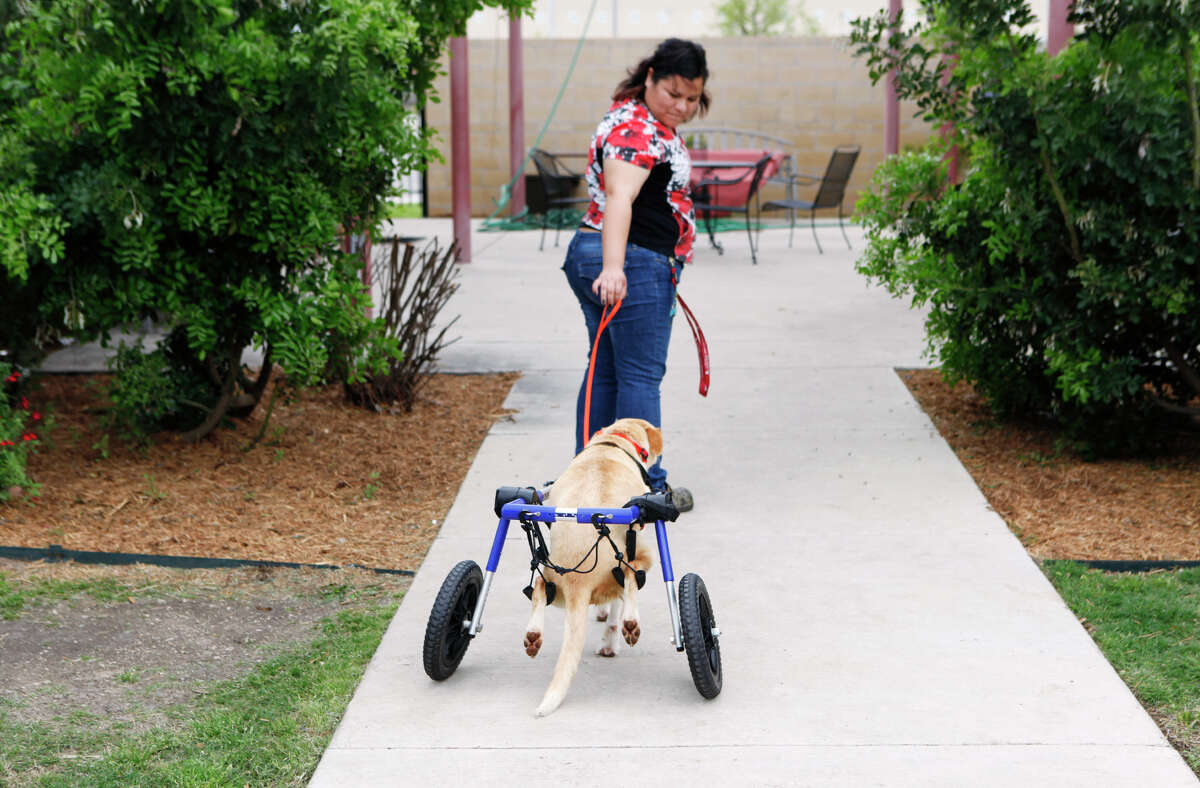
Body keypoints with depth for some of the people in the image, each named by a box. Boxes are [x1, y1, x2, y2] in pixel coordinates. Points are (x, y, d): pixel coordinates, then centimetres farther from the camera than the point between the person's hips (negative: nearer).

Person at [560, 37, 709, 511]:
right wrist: (614, 268, -45)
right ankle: (646, 488, 1)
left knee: (605, 372, 13)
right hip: (635, 266, -11)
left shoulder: (647, 122, 17)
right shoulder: (636, 130, -18)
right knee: (640, 377, -4)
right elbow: (619, 197, -33)